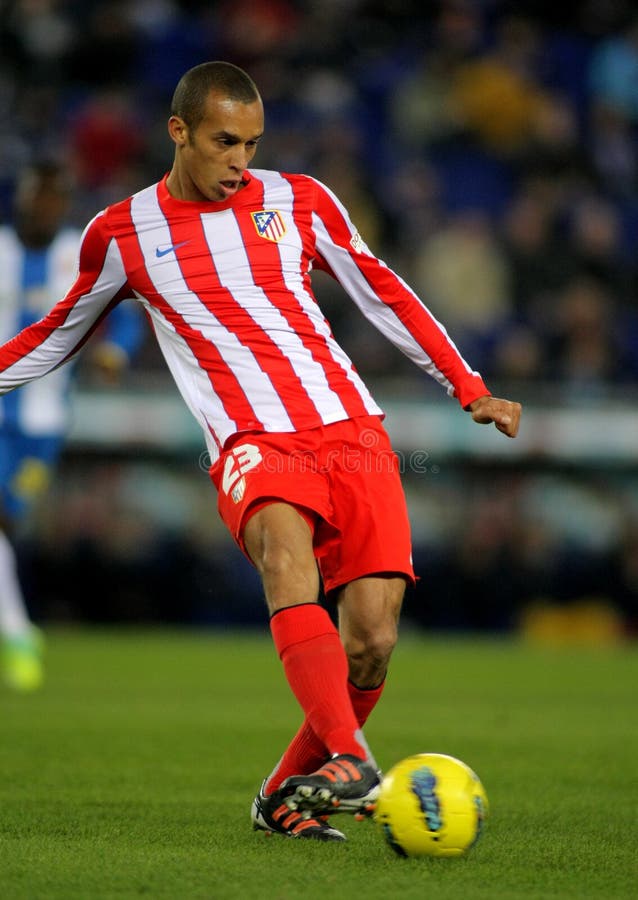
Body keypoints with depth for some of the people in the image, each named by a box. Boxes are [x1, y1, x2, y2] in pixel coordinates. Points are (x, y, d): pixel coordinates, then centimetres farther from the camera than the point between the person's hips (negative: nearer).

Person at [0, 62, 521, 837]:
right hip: (252, 445, -2)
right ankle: (350, 762, -50)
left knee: (372, 636, -13)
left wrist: (469, 388, 18)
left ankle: (286, 794, 9)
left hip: (353, 431, 3)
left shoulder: (299, 201, 13)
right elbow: (62, 332, 25)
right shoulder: (121, 234, 9)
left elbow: (382, 295, 21)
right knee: (284, 546, -37)